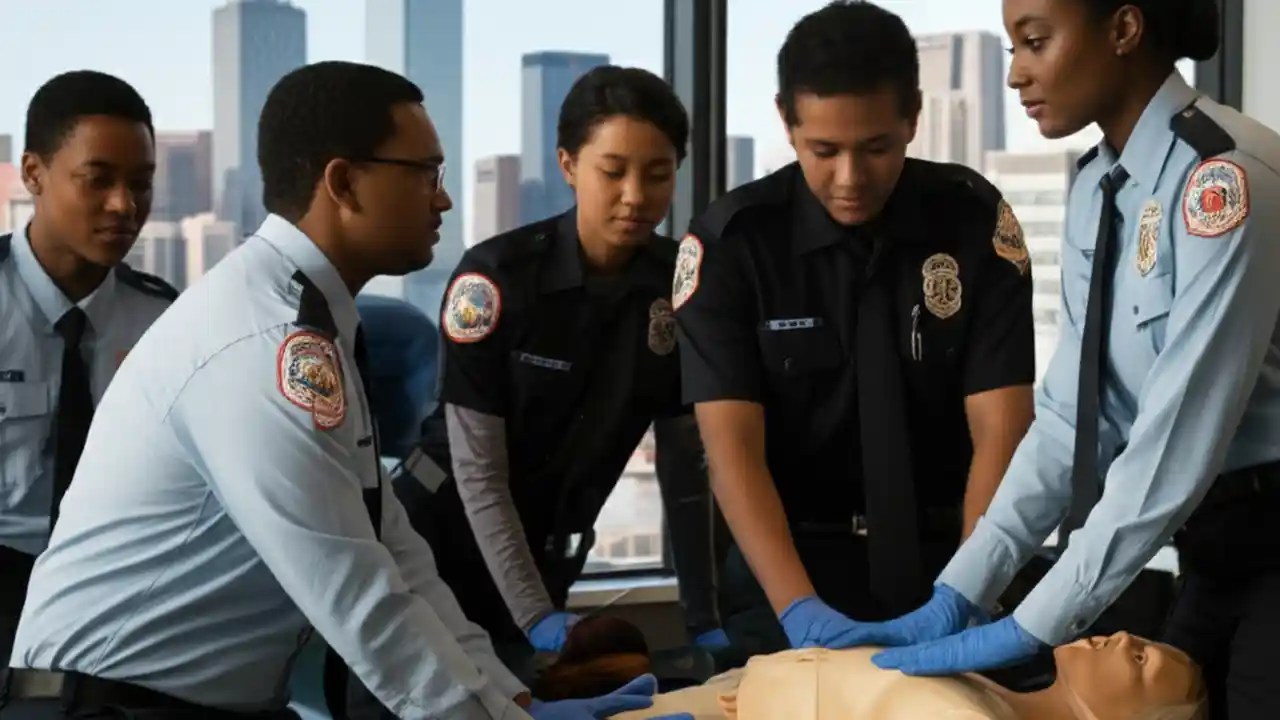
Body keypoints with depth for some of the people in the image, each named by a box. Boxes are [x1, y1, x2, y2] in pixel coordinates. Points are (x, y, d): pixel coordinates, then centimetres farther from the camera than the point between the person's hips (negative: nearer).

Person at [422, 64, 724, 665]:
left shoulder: (679, 285, -8)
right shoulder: (495, 277, -20)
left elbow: (685, 463, -4)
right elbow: (478, 472, -19)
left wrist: (703, 619, -9)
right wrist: (536, 618, -27)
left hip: (547, 560, 4)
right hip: (452, 551, -4)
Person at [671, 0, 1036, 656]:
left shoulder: (974, 220, -10)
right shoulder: (729, 242, -13)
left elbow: (1000, 428, -15)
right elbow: (732, 445, -20)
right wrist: (799, 606, -34)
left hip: (946, 552, 1)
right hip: (791, 558, -1)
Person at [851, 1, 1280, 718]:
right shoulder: (1098, 183, 5)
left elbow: (1180, 438, -24)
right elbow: (1073, 414, 3)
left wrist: (1032, 627, -21)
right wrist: (958, 593, -4)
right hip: (1216, 547, 8)